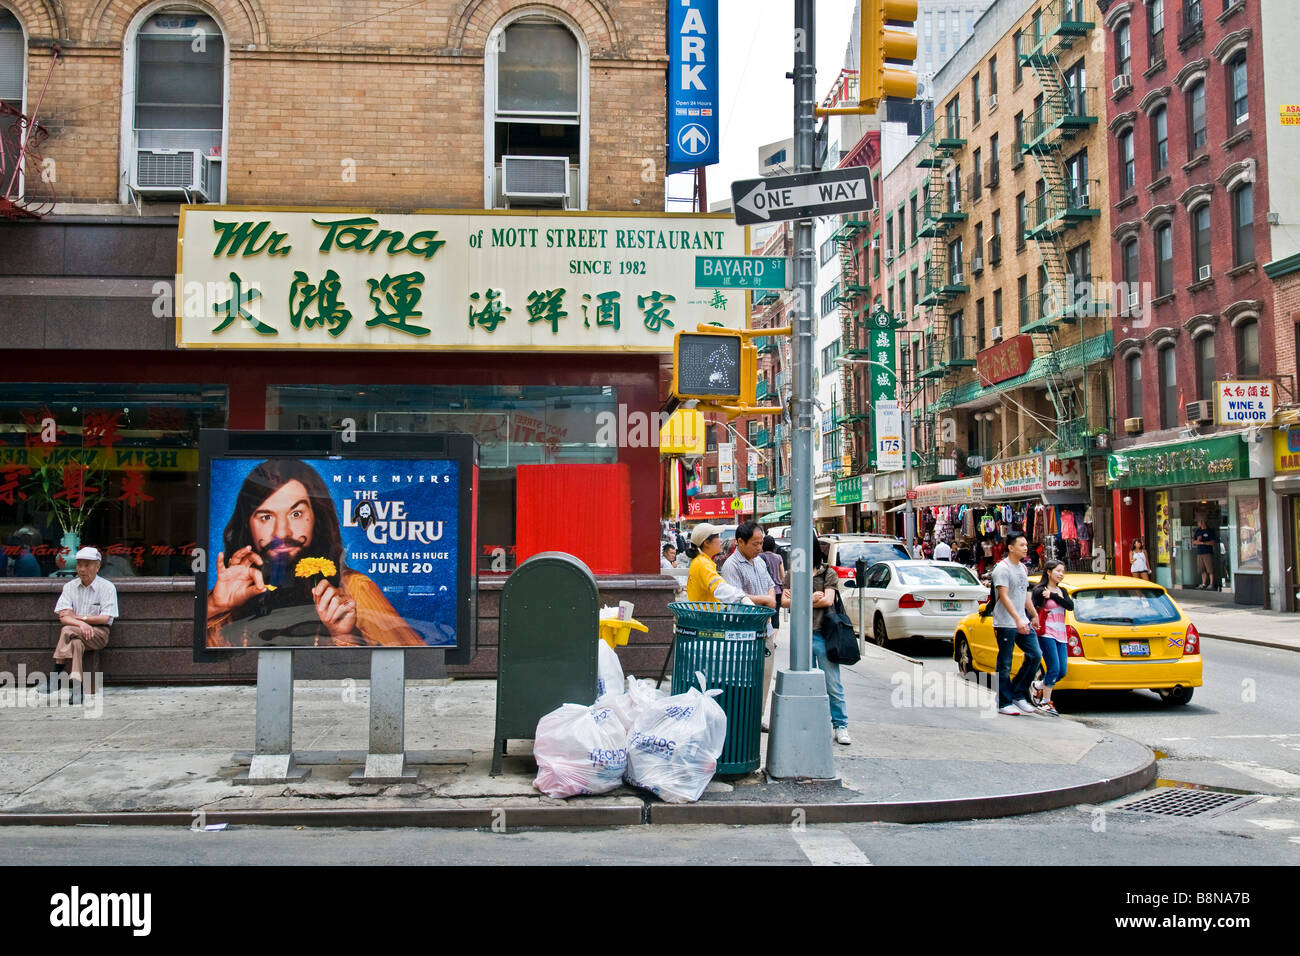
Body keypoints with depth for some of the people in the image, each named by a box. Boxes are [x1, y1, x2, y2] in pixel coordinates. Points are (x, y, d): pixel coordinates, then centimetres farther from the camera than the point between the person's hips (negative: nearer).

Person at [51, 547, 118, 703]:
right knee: (76, 644, -34)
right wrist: (81, 624, -21)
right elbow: (63, 617, 0)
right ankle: (76, 688, -44)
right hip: (76, 633, 3)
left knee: (67, 631, -31)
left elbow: (105, 618, -6)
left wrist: (77, 617, -7)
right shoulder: (69, 587, 11)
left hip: (99, 633, -3)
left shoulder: (107, 587, 2)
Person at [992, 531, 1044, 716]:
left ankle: (1018, 694, 14)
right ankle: (1004, 703, 7)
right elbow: (1004, 596, -21)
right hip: (1005, 624, -8)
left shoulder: (1022, 568, 15)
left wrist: (1035, 615, 22)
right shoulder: (1002, 569, -13)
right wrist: (1018, 619, -29)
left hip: (1023, 623, 8)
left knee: (1035, 655, 2)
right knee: (1005, 665, -1)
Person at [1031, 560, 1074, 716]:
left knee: (1062, 672, 3)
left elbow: (1071, 606, -1)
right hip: (1046, 634, -7)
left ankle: (1038, 685, 26)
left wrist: (1053, 596, -11)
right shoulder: (1039, 591, -1)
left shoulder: (1062, 591, 17)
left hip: (1060, 635, 7)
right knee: (1054, 669, -12)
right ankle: (1046, 702, 0)